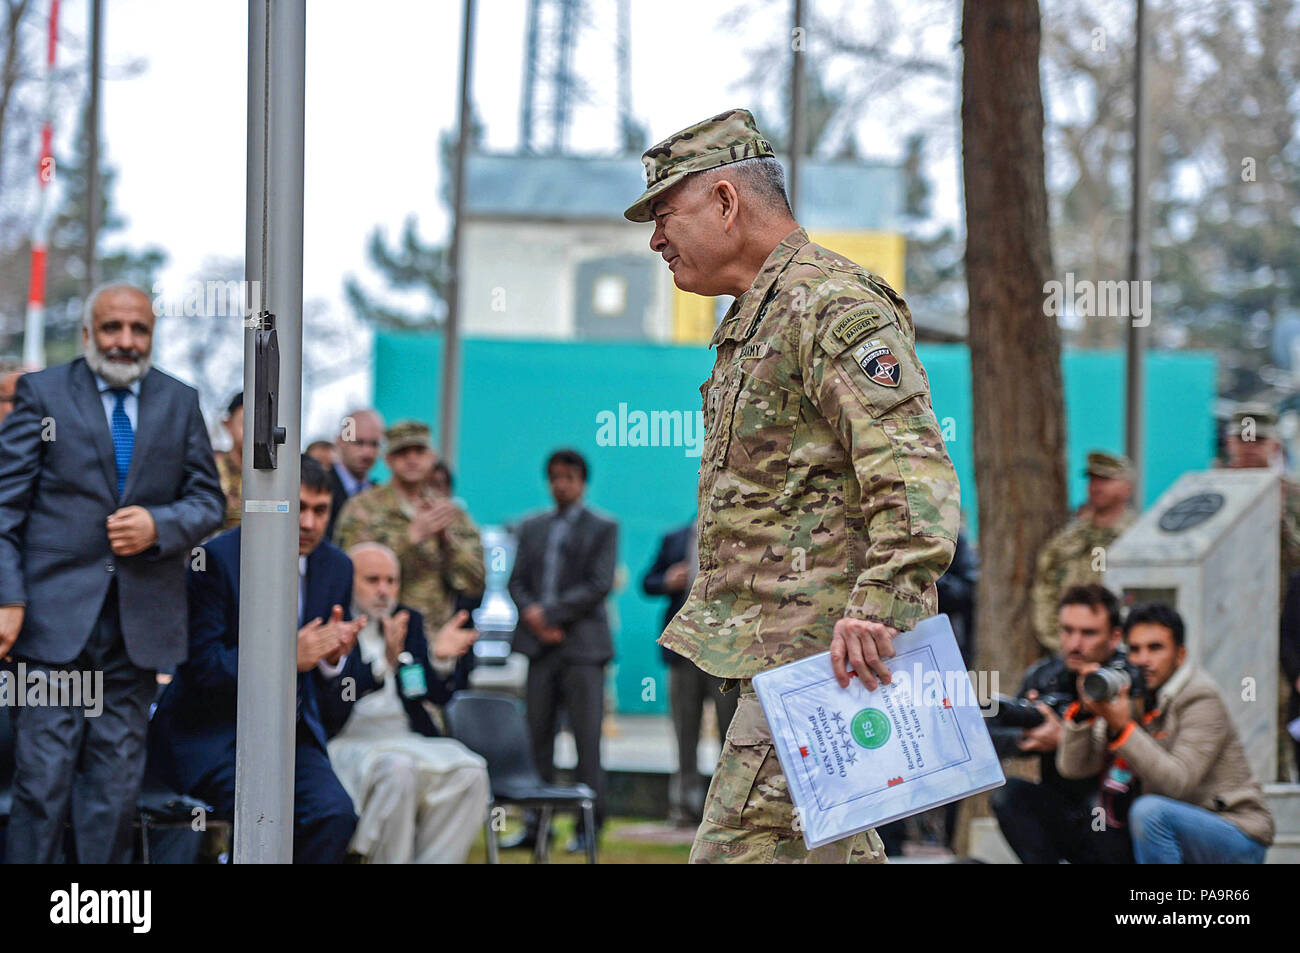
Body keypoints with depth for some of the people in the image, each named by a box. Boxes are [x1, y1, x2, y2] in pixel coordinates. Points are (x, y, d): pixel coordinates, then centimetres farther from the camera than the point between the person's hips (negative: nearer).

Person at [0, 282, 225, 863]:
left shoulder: (181, 403, 13)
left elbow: (209, 502, 12)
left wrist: (159, 525, -9)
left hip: (139, 622, 3)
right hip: (57, 614, -3)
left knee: (117, 782, 5)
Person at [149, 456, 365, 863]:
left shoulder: (336, 567, 5)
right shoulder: (217, 558, -12)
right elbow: (201, 666, -16)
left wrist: (334, 655, -12)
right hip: (211, 733, -5)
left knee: (335, 811, -21)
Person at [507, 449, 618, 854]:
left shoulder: (603, 529, 3)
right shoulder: (532, 528, 17)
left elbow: (599, 585, -7)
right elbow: (517, 581, 12)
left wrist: (549, 613, -12)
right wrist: (530, 614, -8)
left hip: (582, 645, -4)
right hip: (540, 646, 4)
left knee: (586, 739, -5)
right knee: (538, 737, 3)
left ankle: (589, 825, -2)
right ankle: (537, 823, 7)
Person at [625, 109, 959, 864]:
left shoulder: (835, 309, -13)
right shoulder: (758, 315, 21)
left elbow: (914, 475, -24)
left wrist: (879, 605, -35)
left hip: (823, 653, -11)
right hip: (778, 651, 11)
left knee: (739, 851, -13)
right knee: (834, 853, 12)